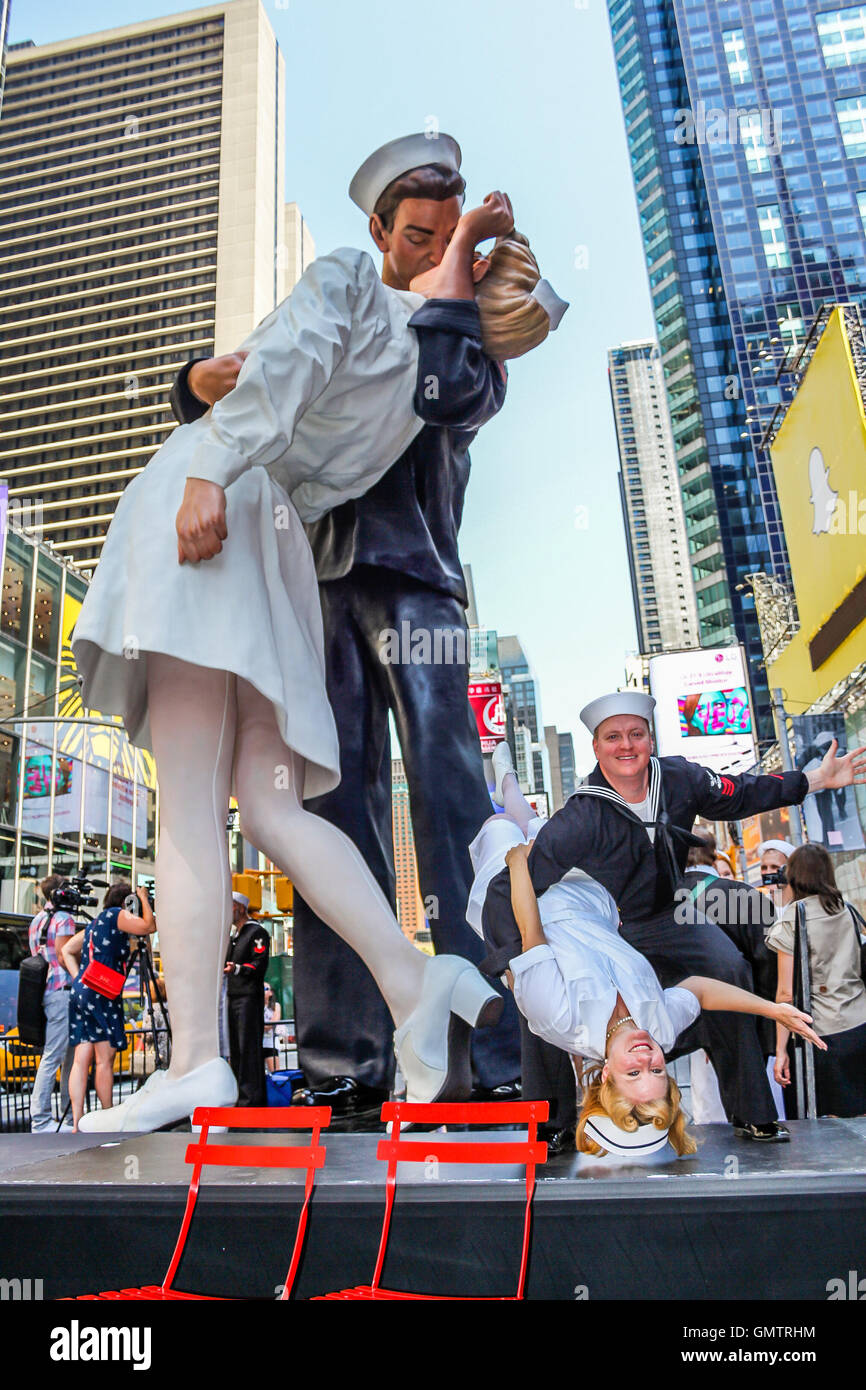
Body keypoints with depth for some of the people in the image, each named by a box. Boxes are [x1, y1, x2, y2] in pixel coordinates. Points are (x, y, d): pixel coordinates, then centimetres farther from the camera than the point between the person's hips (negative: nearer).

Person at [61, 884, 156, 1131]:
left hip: (80, 992, 8)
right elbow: (149, 926, -12)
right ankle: (108, 1119, 1)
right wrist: (144, 898, 2)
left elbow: (67, 950, 22)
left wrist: (79, 979, 14)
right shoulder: (116, 915, -2)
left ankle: (77, 1123, 3)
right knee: (105, 1060, -3)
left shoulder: (94, 923, 22)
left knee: (81, 1059, 4)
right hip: (100, 994, -8)